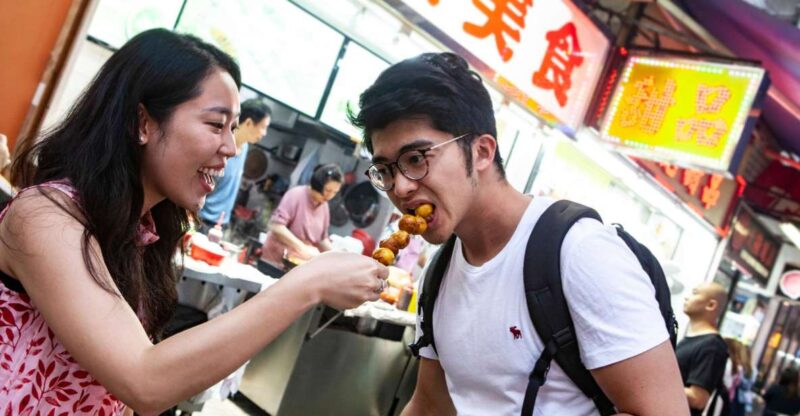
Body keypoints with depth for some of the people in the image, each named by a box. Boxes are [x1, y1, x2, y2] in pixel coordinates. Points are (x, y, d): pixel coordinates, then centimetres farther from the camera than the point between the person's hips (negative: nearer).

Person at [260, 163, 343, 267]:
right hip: (274, 262, -6)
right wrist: (303, 248, -26)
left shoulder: (324, 207, 7)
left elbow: (322, 238, 16)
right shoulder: (296, 195, -13)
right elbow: (276, 225, -22)